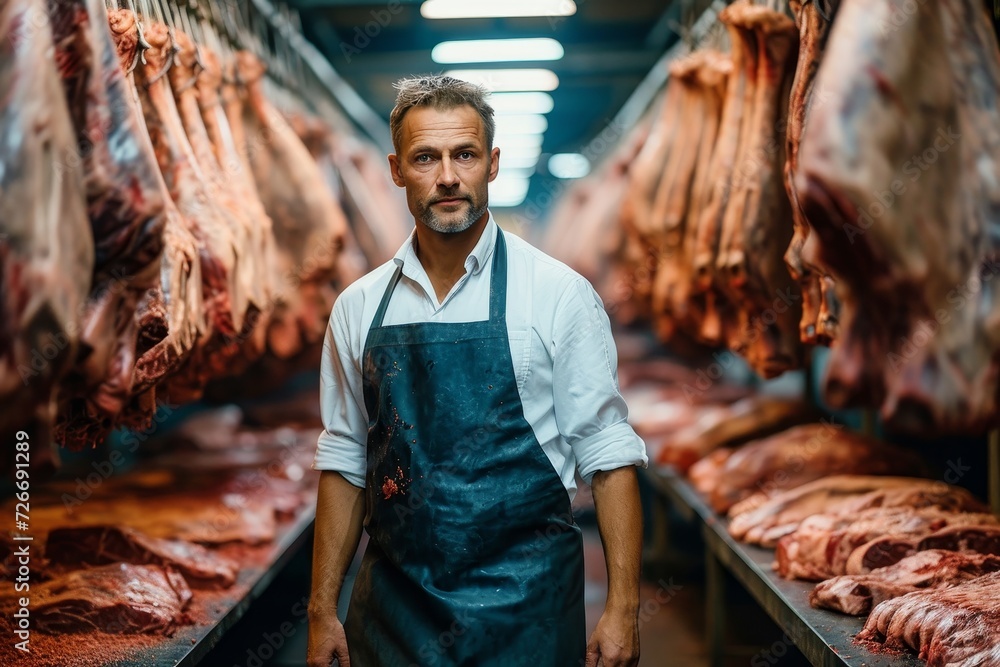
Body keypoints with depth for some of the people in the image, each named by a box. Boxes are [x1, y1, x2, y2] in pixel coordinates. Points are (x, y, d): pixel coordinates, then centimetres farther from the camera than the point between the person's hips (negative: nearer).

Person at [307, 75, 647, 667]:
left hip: (523, 605, -3)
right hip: (392, 610, 3)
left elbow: (608, 455, -6)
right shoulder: (359, 307, 4)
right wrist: (323, 610, 5)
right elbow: (344, 462, 8)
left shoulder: (561, 294, -6)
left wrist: (623, 608, -10)